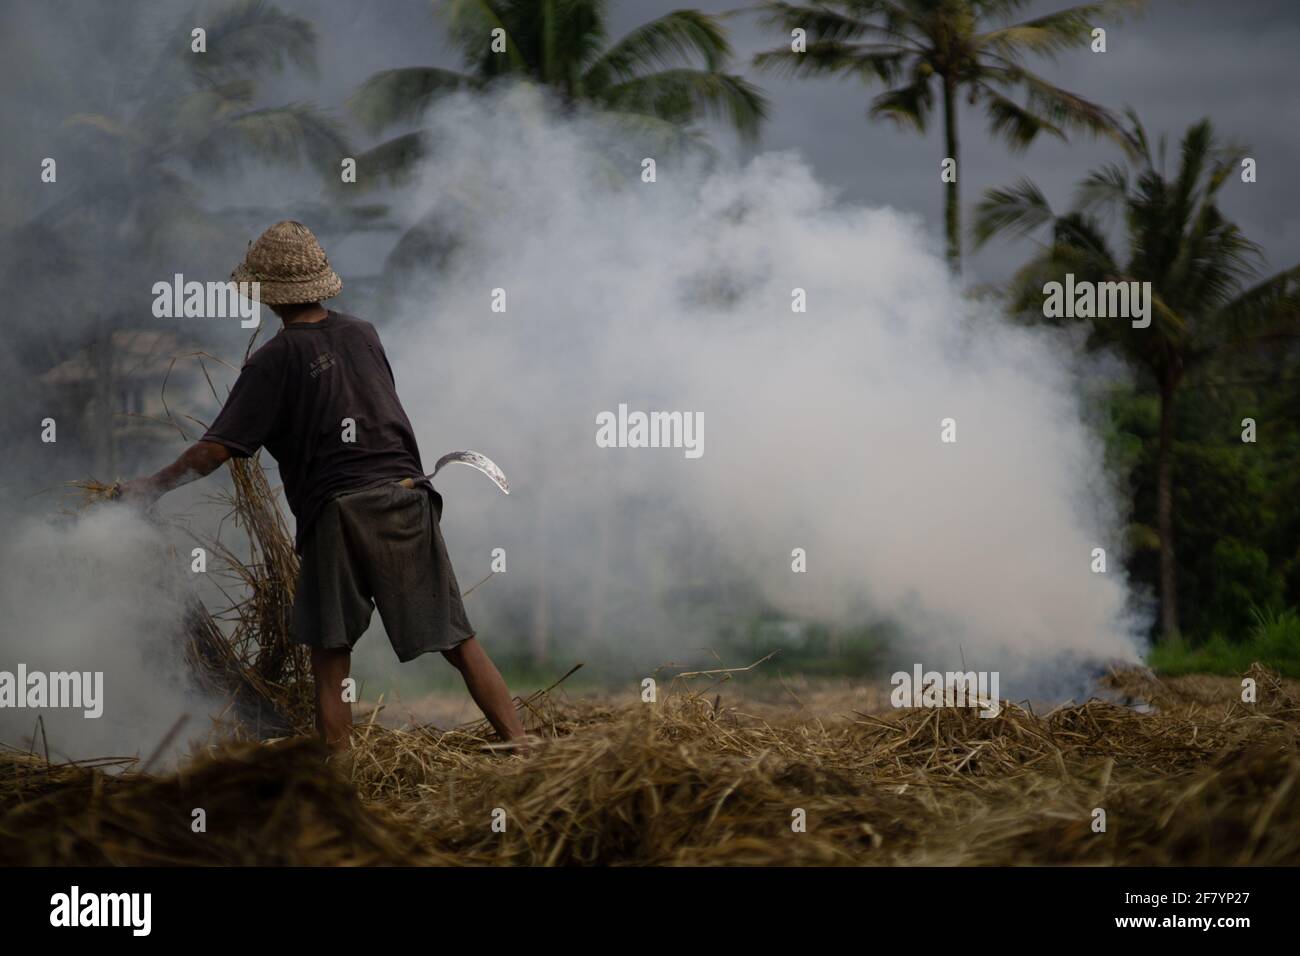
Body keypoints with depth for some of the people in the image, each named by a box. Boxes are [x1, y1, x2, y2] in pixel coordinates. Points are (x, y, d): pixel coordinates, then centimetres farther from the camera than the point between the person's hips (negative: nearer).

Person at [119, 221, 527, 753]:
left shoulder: (274, 363, -2)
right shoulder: (363, 336, 12)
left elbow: (216, 449, -7)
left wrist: (153, 487, 5)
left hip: (337, 514, -3)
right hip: (405, 499, 4)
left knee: (330, 664, 5)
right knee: (459, 643, 5)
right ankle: (519, 745, -2)